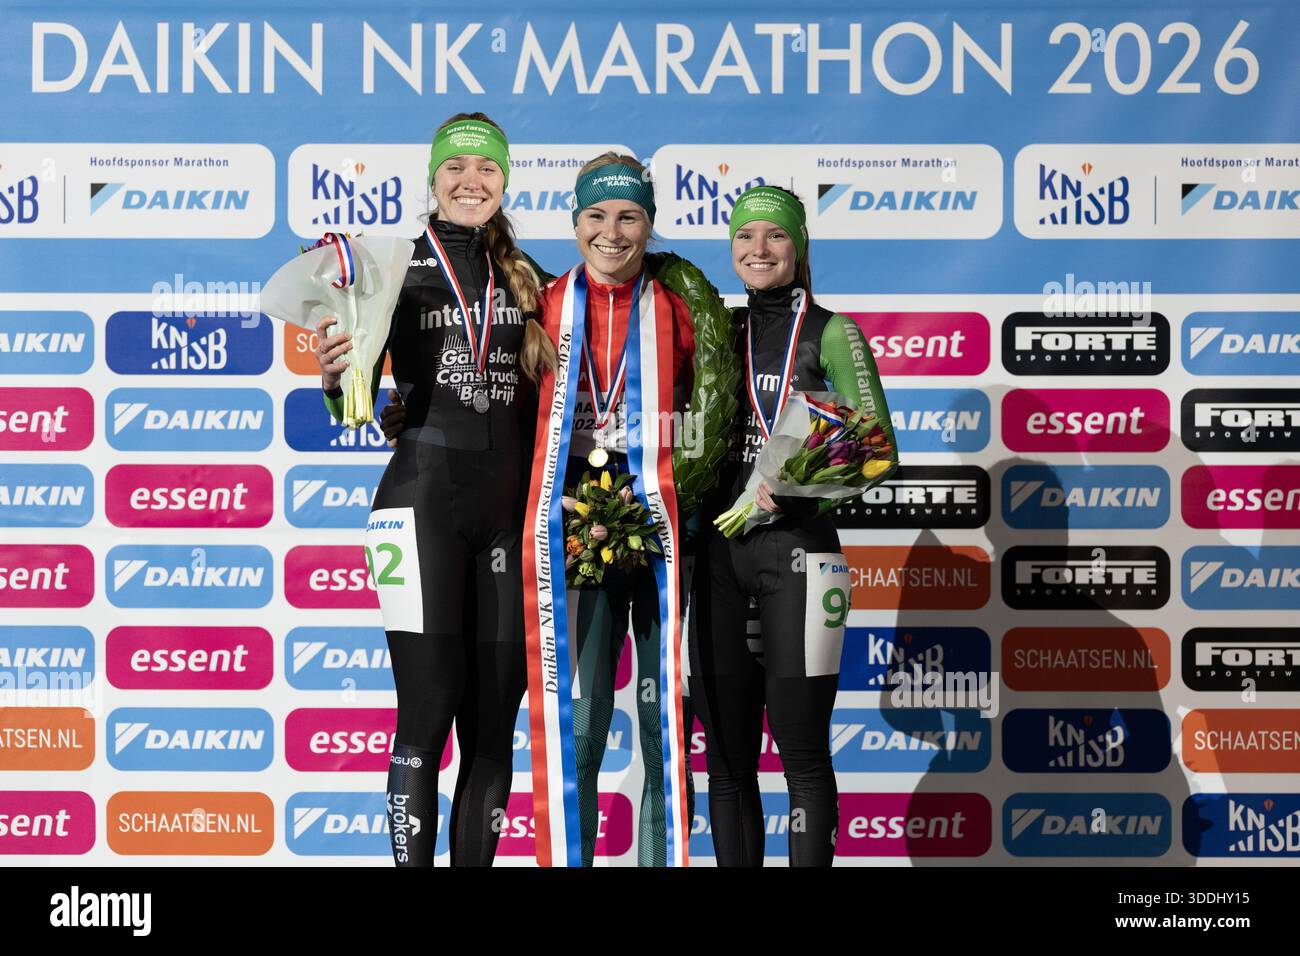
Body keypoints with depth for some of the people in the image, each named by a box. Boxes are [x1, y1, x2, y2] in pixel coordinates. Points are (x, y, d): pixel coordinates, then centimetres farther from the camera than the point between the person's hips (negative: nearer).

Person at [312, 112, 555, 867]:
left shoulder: (527, 282, 14)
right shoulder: (399, 270, 3)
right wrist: (339, 378, -21)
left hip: (509, 515, 4)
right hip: (426, 506, -4)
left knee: (495, 722, 6)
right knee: (428, 712, -7)